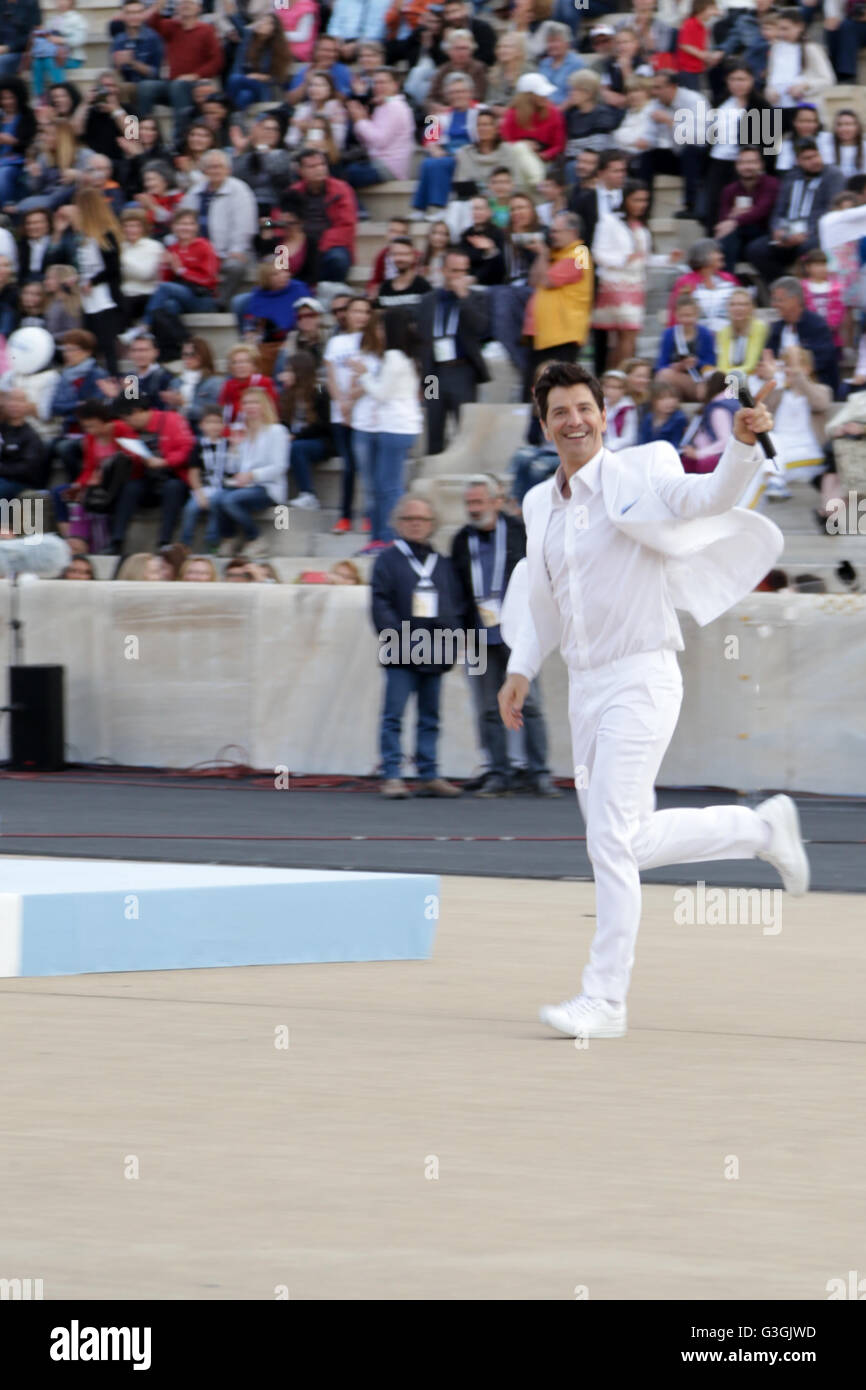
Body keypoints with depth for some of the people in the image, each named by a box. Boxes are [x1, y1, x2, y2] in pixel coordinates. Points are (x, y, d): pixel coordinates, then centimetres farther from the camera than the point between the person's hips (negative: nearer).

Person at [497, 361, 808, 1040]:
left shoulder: (638, 477, -9)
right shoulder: (541, 505, 11)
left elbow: (709, 497, -25)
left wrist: (743, 445, -42)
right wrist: (522, 670, 14)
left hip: (641, 679, -8)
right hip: (584, 687, 8)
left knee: (612, 843, -11)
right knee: (633, 843, 13)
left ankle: (605, 999, -4)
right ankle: (759, 828, 34)